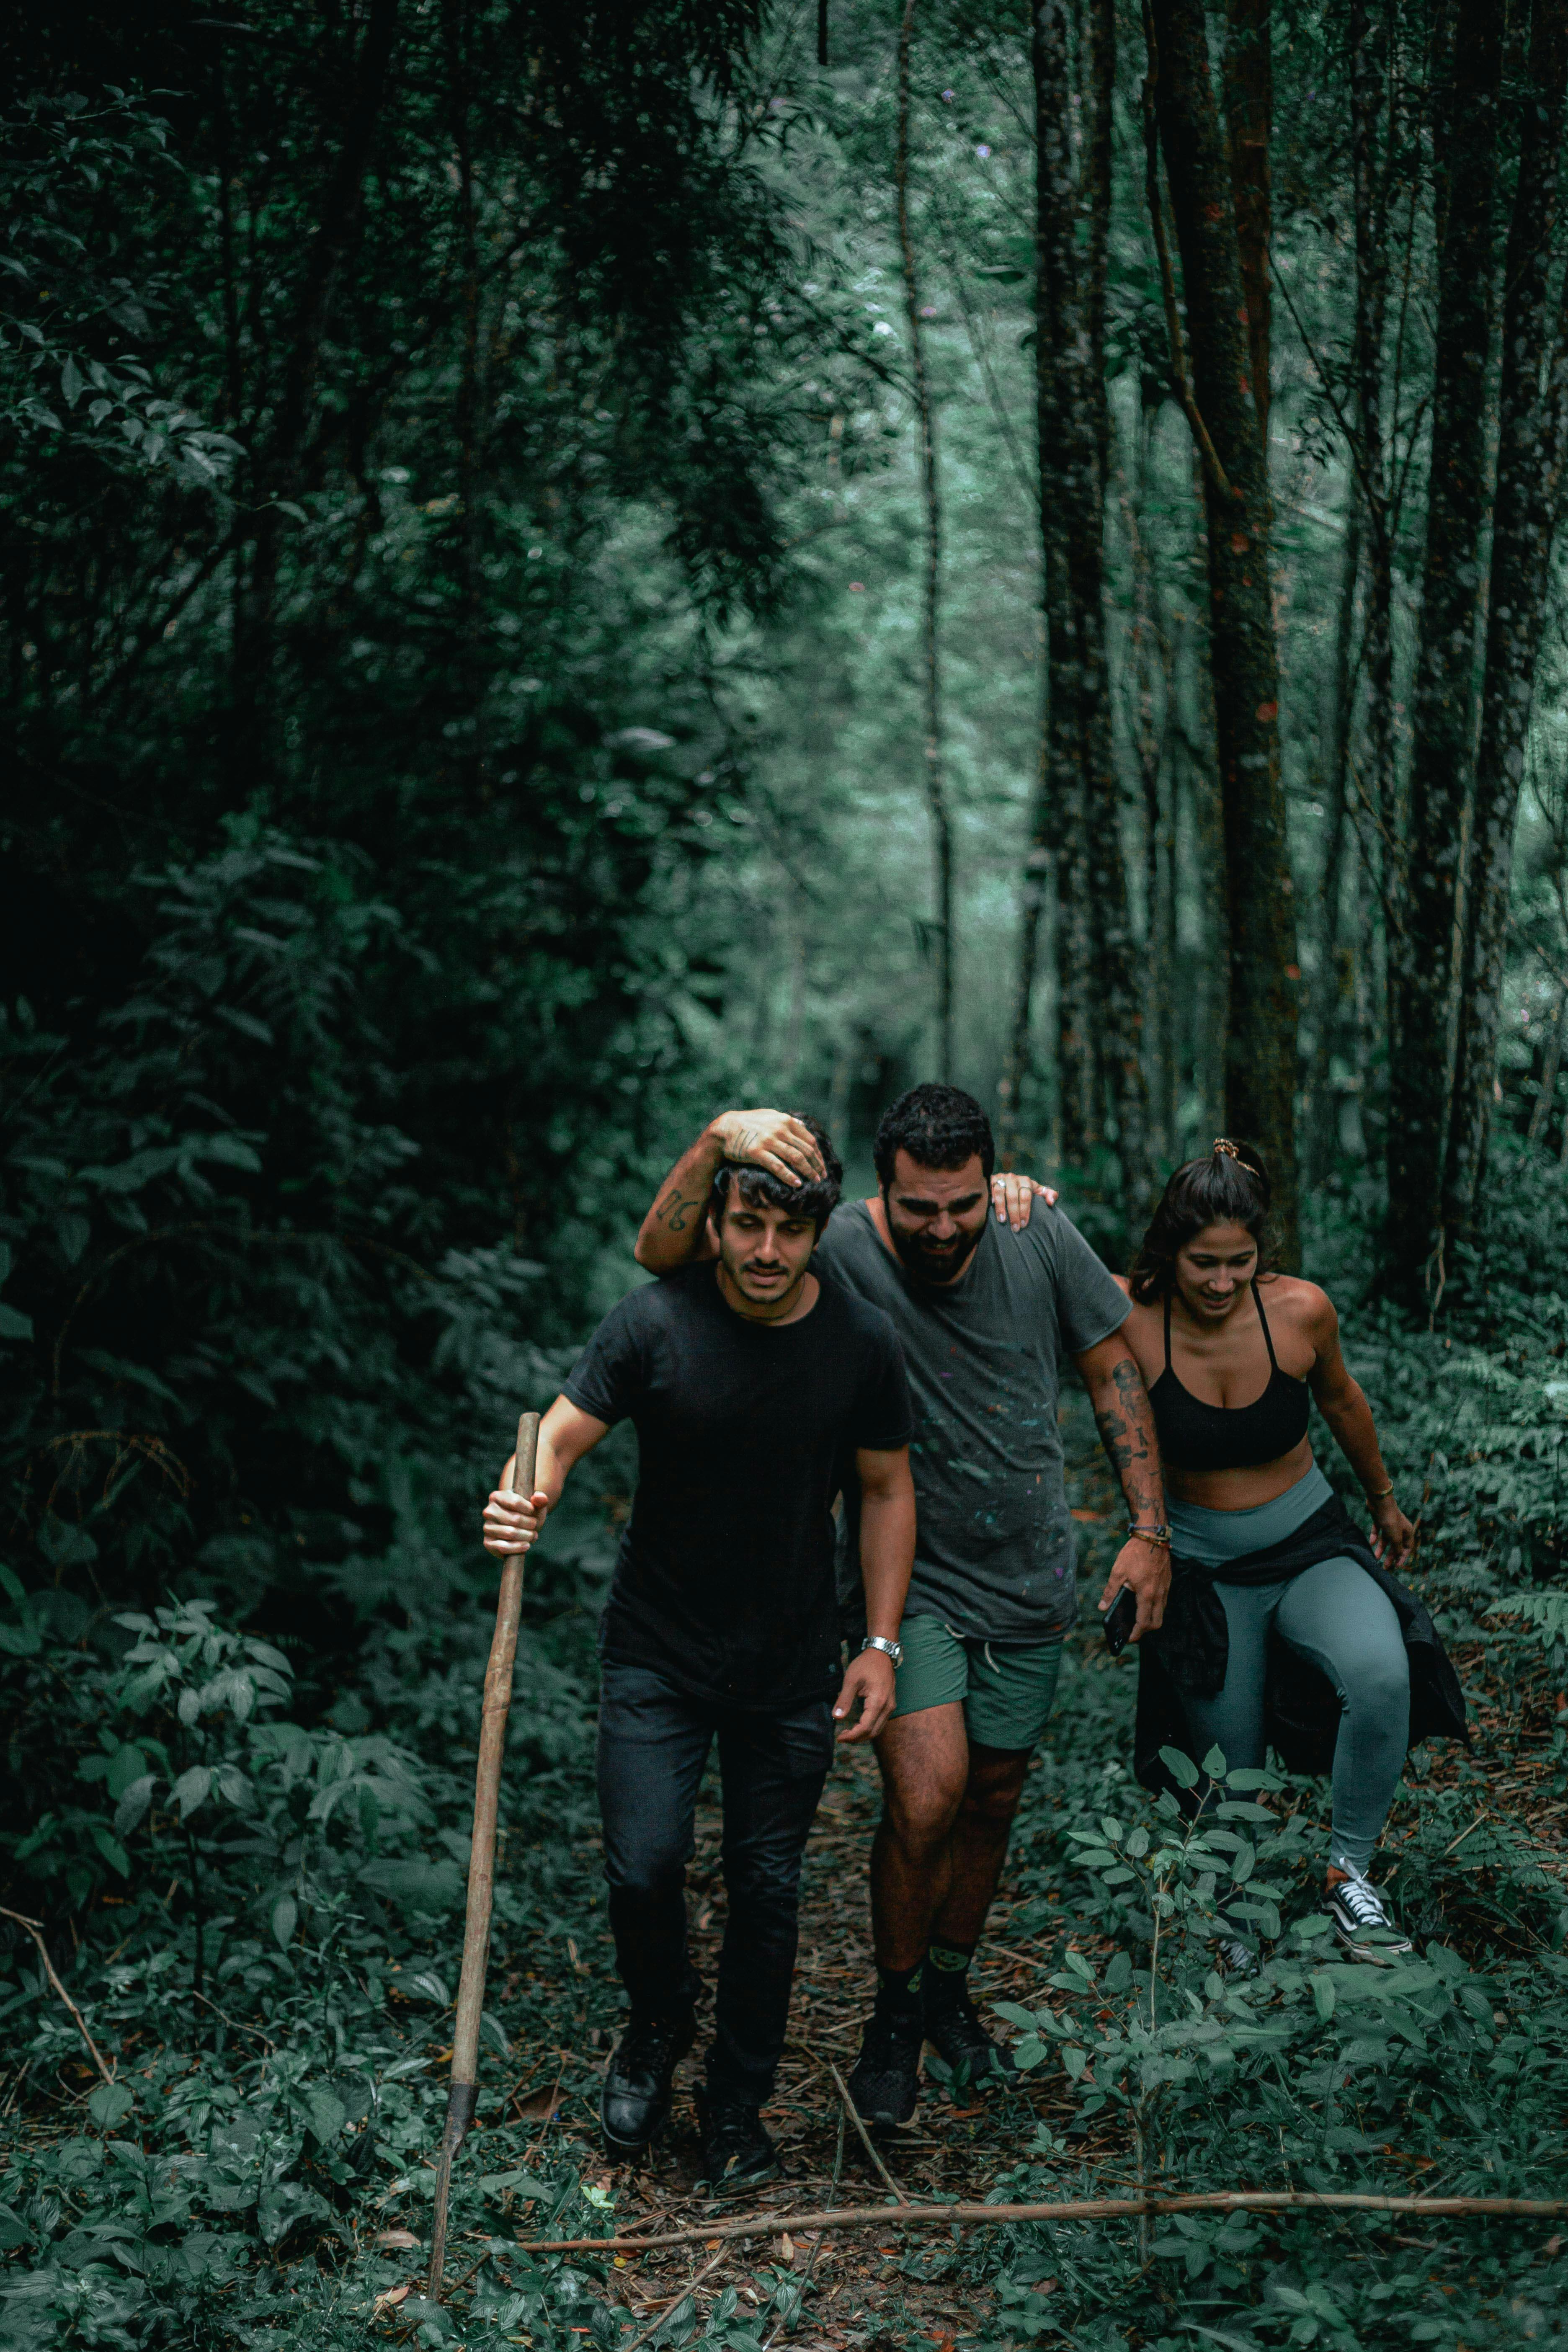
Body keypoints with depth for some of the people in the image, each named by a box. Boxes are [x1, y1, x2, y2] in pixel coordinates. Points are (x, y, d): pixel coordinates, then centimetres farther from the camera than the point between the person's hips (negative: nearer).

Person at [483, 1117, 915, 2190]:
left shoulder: (864, 1343, -7)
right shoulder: (655, 1324, -14)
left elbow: (887, 1489, 3)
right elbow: (562, 1434, -13)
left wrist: (881, 1643, -1)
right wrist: (527, 1502, -37)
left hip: (794, 1667, 2)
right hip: (658, 1655, -1)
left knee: (768, 1888, 7)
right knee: (644, 1867, -9)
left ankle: (738, 2105, 28)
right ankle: (659, 2018, 25)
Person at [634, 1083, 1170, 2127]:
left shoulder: (1041, 1237, -10)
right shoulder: (839, 1251, -21)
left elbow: (1114, 1368, 1)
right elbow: (663, 1251, -28)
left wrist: (1150, 1529, -3)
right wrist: (719, 1138, -45)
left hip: (1031, 1581, 4)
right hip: (910, 1580, -4)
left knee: (993, 1803, 15)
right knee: (927, 1799, -18)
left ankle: (950, 1992, 40)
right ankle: (895, 2011, 8)